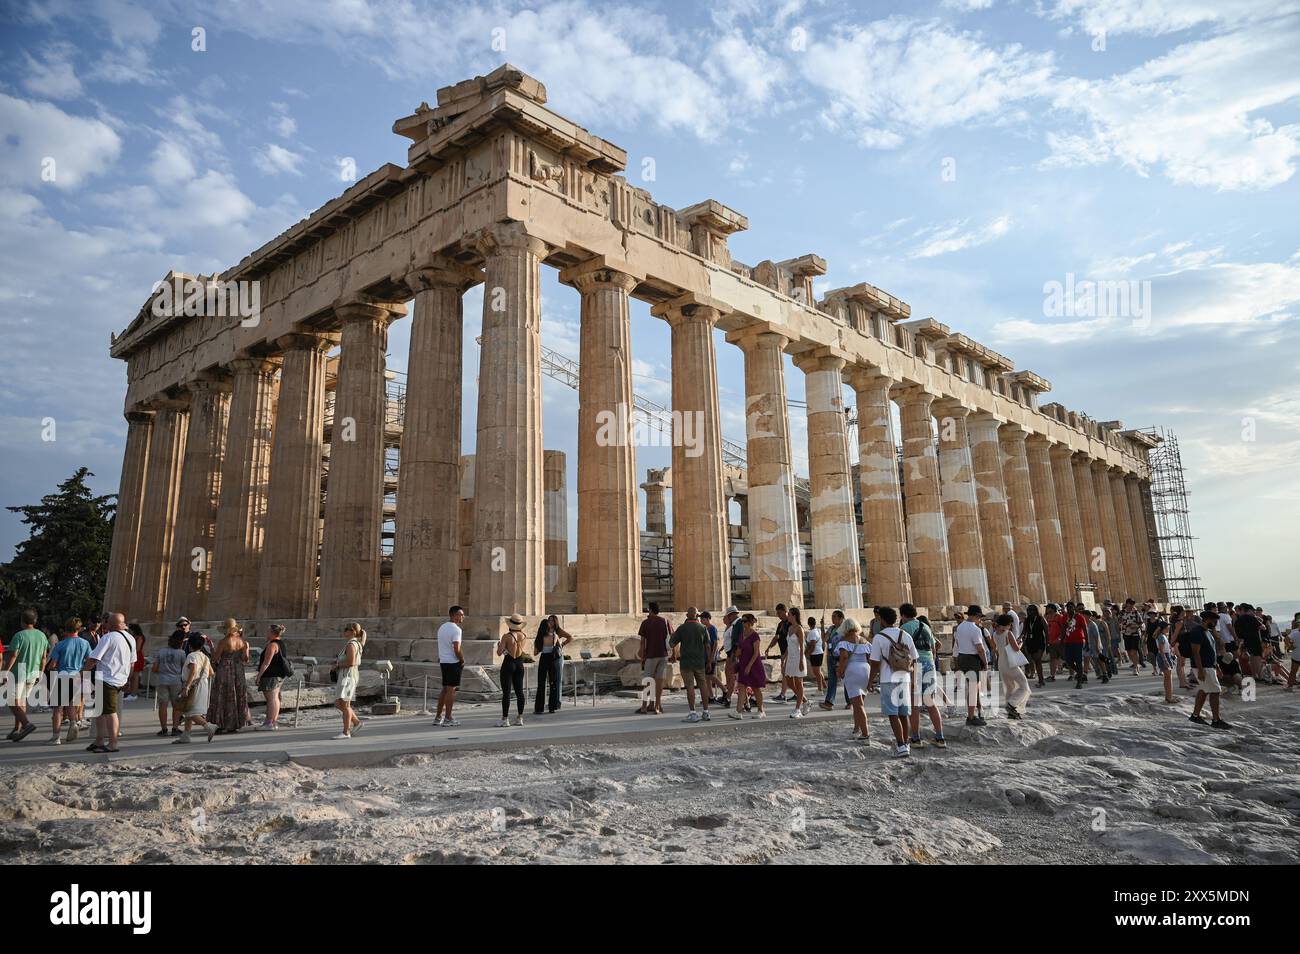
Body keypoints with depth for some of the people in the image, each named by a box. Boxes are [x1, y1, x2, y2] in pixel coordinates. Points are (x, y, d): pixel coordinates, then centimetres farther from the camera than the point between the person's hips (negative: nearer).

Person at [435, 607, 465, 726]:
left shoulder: (442, 627, 13)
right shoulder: (456, 629, -15)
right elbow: (457, 650, -21)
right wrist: (463, 660, -7)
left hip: (443, 662, 9)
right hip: (453, 662, -9)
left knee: (445, 689, 14)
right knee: (451, 689, -3)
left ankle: (438, 717, 18)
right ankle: (448, 719, 0)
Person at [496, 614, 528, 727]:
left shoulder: (506, 636, -13)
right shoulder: (523, 635, 1)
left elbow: (499, 653, -12)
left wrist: (499, 645, 8)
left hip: (508, 664, -5)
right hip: (519, 665, 5)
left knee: (506, 693, -2)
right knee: (519, 691, 9)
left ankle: (505, 719, -1)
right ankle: (520, 718, 13)